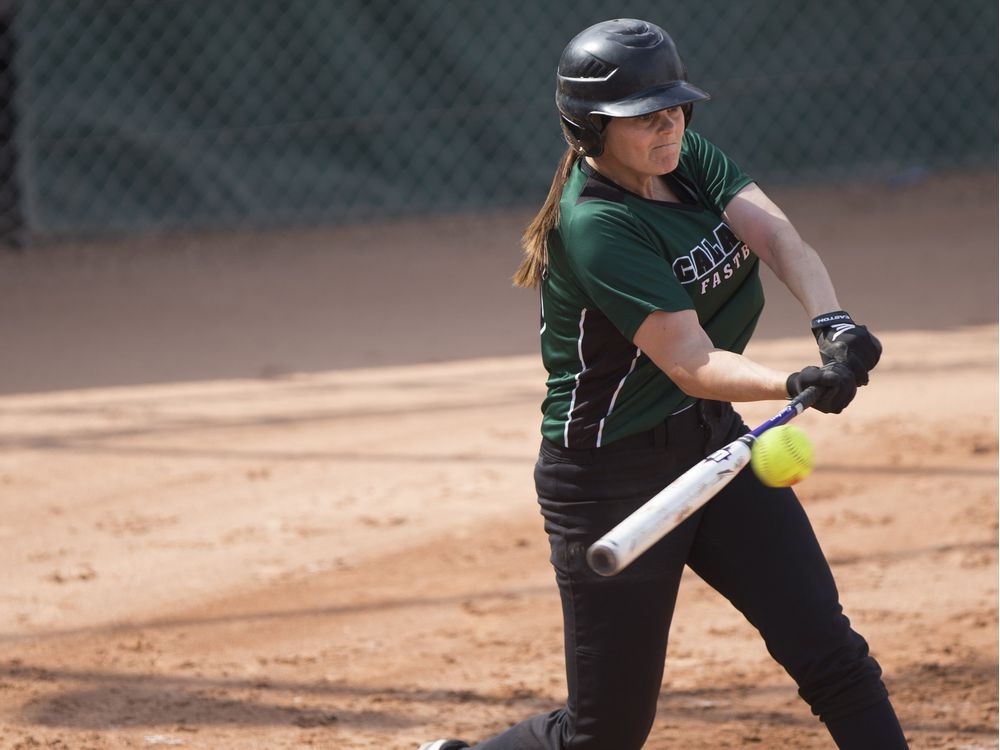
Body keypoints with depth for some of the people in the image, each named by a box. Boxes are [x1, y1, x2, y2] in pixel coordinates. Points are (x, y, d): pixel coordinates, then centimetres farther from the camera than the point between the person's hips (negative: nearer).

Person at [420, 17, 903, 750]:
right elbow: (691, 364, -30)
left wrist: (832, 323, -37)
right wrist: (797, 386, -48)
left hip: (711, 441, 7)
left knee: (831, 654, -3)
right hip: (610, 476, -7)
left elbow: (776, 235, -18)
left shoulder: (690, 158, -1)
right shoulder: (594, 226, -24)